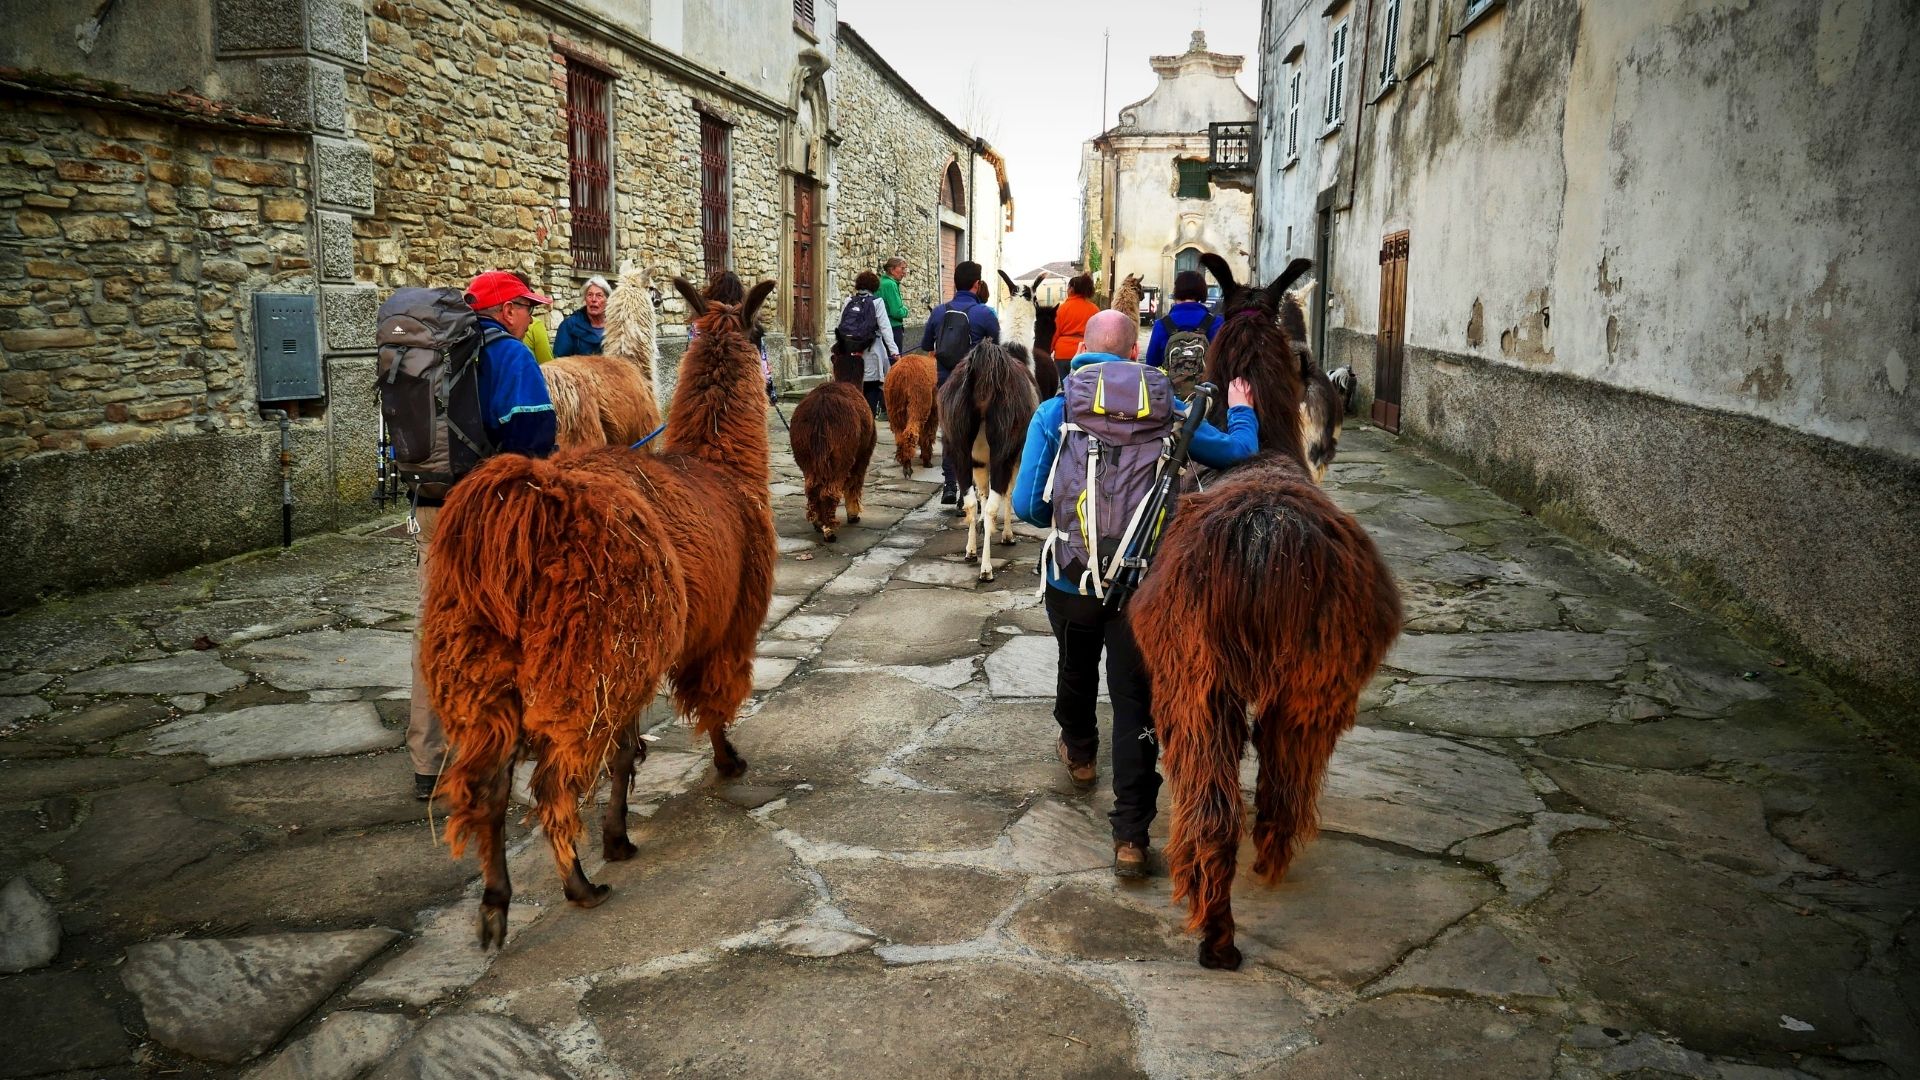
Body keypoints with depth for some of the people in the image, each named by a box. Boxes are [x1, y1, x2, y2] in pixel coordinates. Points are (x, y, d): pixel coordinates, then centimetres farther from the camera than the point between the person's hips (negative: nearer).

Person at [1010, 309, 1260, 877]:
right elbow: (1235, 452, -3)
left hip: (1072, 579, 1)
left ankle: (1079, 752, 54)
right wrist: (1240, 412, 18)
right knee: (1135, 702, 2)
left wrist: (1062, 521, 9)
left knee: (1076, 671, 28)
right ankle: (1131, 835, -1)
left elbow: (1027, 505, -13)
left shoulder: (1053, 412, -9)